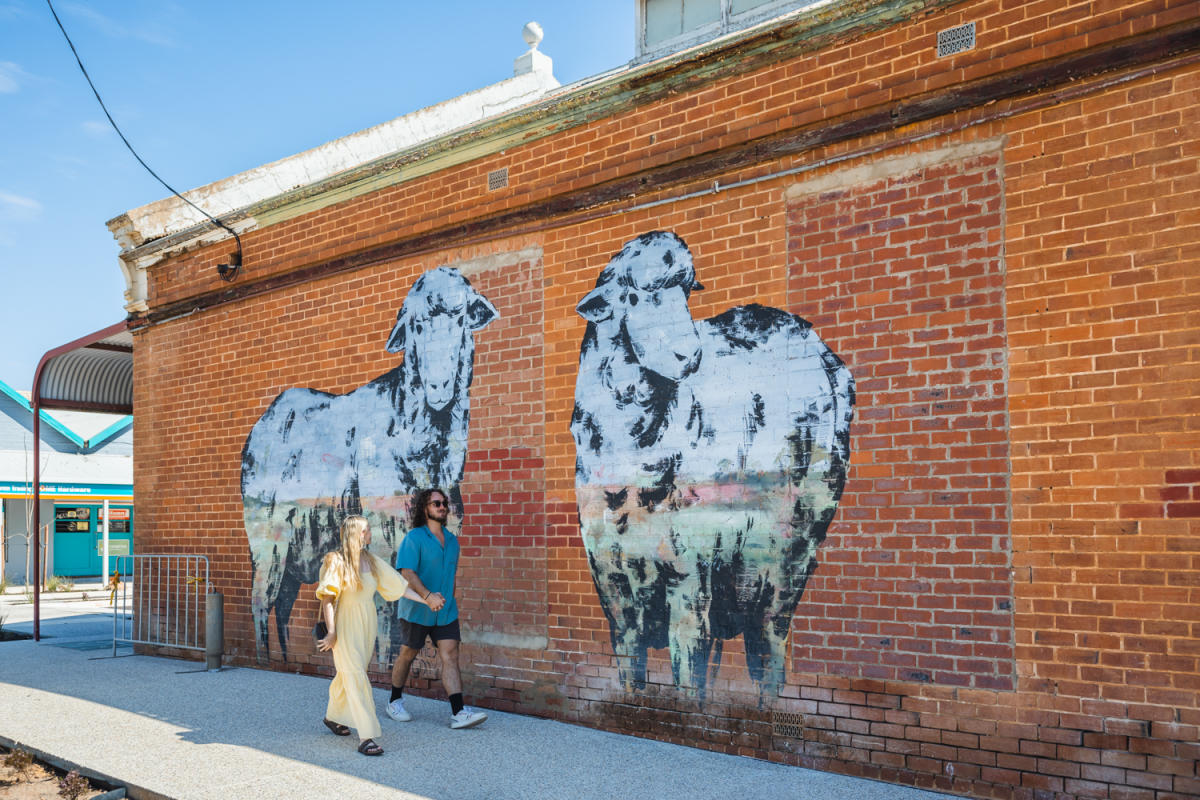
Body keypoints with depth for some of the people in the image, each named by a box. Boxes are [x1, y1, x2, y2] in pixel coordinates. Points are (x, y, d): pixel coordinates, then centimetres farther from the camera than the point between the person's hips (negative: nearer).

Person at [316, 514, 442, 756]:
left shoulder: (373, 562, 7)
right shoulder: (337, 562, -10)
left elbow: (398, 586, 12)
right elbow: (326, 598, -12)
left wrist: (426, 599, 11)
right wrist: (332, 632, -15)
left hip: (368, 623, 6)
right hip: (346, 625, -6)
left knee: (348, 675, 16)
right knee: (356, 677, -11)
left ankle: (333, 717, 39)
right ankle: (365, 737, -13)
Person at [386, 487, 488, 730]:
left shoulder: (452, 540, 9)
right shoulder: (414, 538, -11)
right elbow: (407, 572, -21)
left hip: (445, 611, 5)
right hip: (416, 610, -4)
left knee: (450, 656, -6)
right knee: (407, 655, 10)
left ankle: (458, 713, -12)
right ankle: (395, 702, 31)